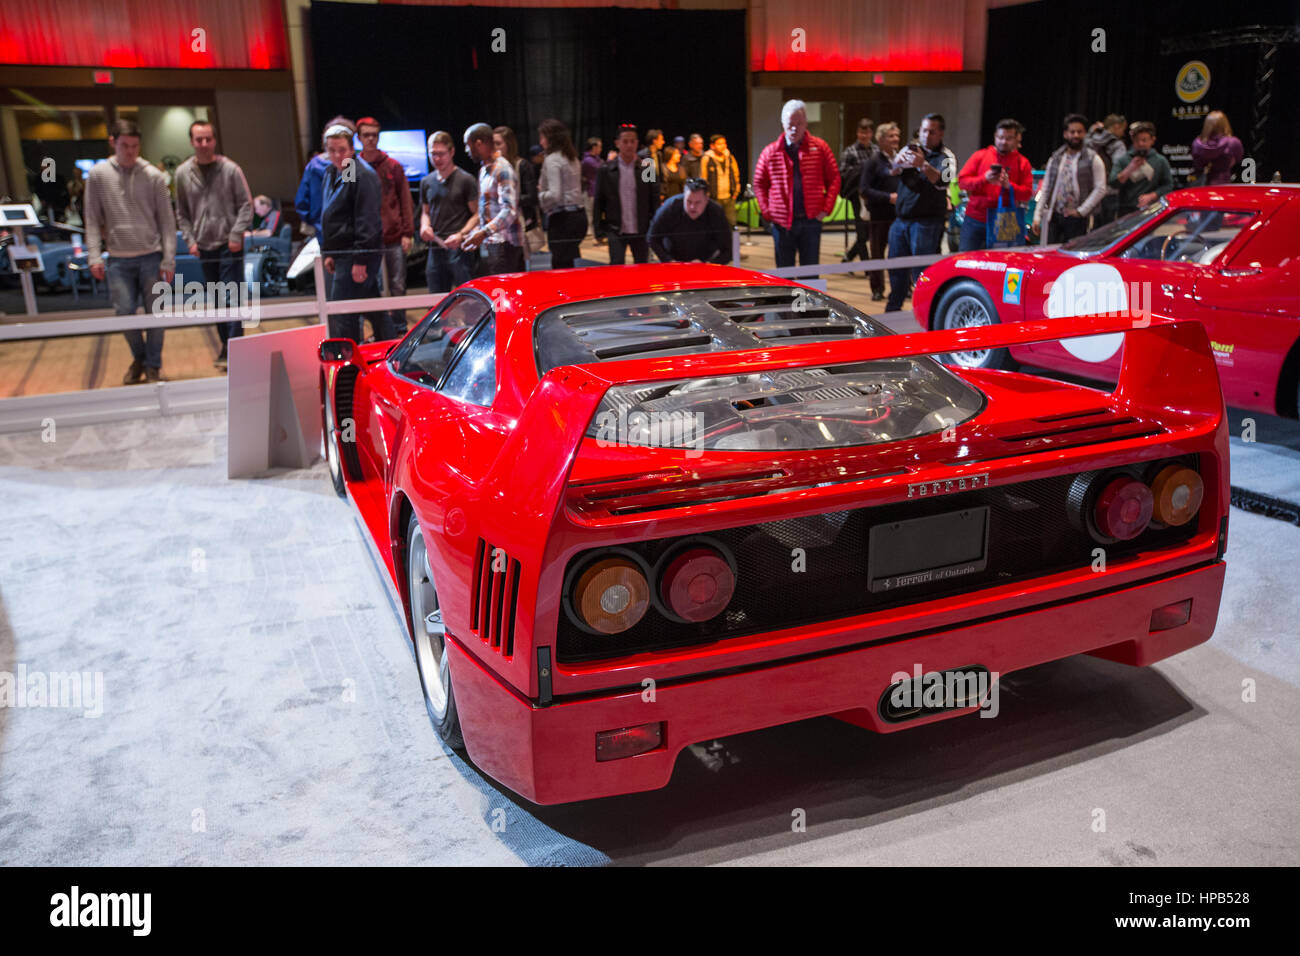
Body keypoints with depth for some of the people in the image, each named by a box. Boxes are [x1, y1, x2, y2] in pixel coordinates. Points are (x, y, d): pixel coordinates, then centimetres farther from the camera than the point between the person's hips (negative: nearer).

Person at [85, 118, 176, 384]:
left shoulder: (153, 176, 0)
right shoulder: (98, 175, 3)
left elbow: (166, 221, 0)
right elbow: (93, 220, 4)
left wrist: (168, 260, -5)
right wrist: (94, 256, -4)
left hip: (151, 256, -1)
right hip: (119, 259, 1)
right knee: (124, 312, -1)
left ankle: (153, 365, 16)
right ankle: (139, 358, 23)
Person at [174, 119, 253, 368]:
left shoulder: (230, 169, -4)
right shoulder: (183, 173, 5)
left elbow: (246, 205, -2)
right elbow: (182, 213, 12)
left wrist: (236, 234, -11)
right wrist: (190, 239, 2)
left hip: (229, 245, -4)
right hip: (204, 246, 4)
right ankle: (225, 343, 22)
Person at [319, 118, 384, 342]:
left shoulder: (363, 175, -14)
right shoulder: (331, 172, 15)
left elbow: (367, 221, -19)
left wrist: (361, 260, -22)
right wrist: (328, 253, 20)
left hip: (356, 254, -10)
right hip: (342, 253, 10)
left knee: (340, 315, -10)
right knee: (373, 308, 17)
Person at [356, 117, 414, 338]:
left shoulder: (393, 166, 5)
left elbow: (405, 201, 5)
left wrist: (407, 233, -2)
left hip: (394, 239, 0)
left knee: (398, 287, 4)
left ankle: (399, 331, 15)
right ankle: (380, 334, 11)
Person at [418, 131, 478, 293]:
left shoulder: (466, 180, -2)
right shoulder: (426, 182, 15)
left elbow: (477, 214, -3)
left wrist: (461, 234, -18)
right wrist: (425, 226, 3)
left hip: (460, 249, -5)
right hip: (435, 249, 6)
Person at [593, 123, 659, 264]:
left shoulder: (647, 167, 2)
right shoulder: (606, 170, 1)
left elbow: (655, 199, 4)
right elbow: (599, 201, 3)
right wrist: (598, 229, -2)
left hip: (641, 231, 1)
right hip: (616, 231, -1)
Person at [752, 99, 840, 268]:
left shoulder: (820, 147, 3)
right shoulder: (770, 152, 4)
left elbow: (834, 178, 5)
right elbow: (759, 184, 9)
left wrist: (826, 208, -4)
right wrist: (767, 212, -2)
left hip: (811, 220, 0)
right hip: (782, 222, 0)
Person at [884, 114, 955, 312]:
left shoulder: (946, 157, -1)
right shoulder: (911, 149, 11)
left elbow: (942, 181, -22)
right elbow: (893, 170, -7)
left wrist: (923, 165, -39)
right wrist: (899, 162, -32)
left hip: (927, 222, -5)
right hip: (901, 219, 5)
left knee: (922, 270, -9)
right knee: (895, 266, 11)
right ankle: (892, 309, 25)